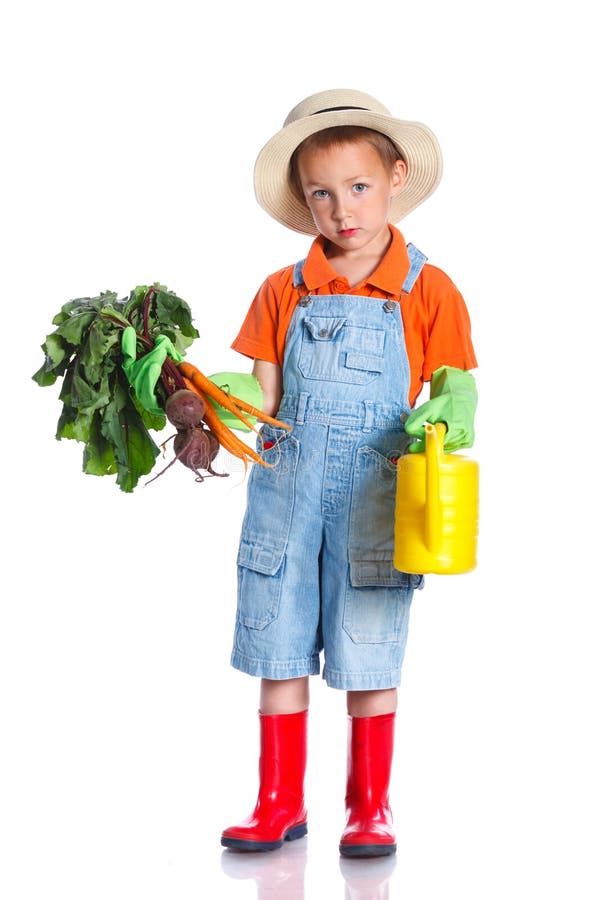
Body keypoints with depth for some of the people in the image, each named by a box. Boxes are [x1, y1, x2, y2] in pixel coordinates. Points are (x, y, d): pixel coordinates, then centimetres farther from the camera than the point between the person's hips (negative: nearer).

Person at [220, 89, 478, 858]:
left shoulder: (428, 291, 0)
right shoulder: (283, 292, 7)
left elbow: (453, 390, 0)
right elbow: (266, 400, 6)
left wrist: (446, 418, -21)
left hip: (375, 492, -3)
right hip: (287, 484, 3)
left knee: (368, 656, 4)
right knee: (280, 649, 7)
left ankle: (370, 807, 18)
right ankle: (280, 803, 20)